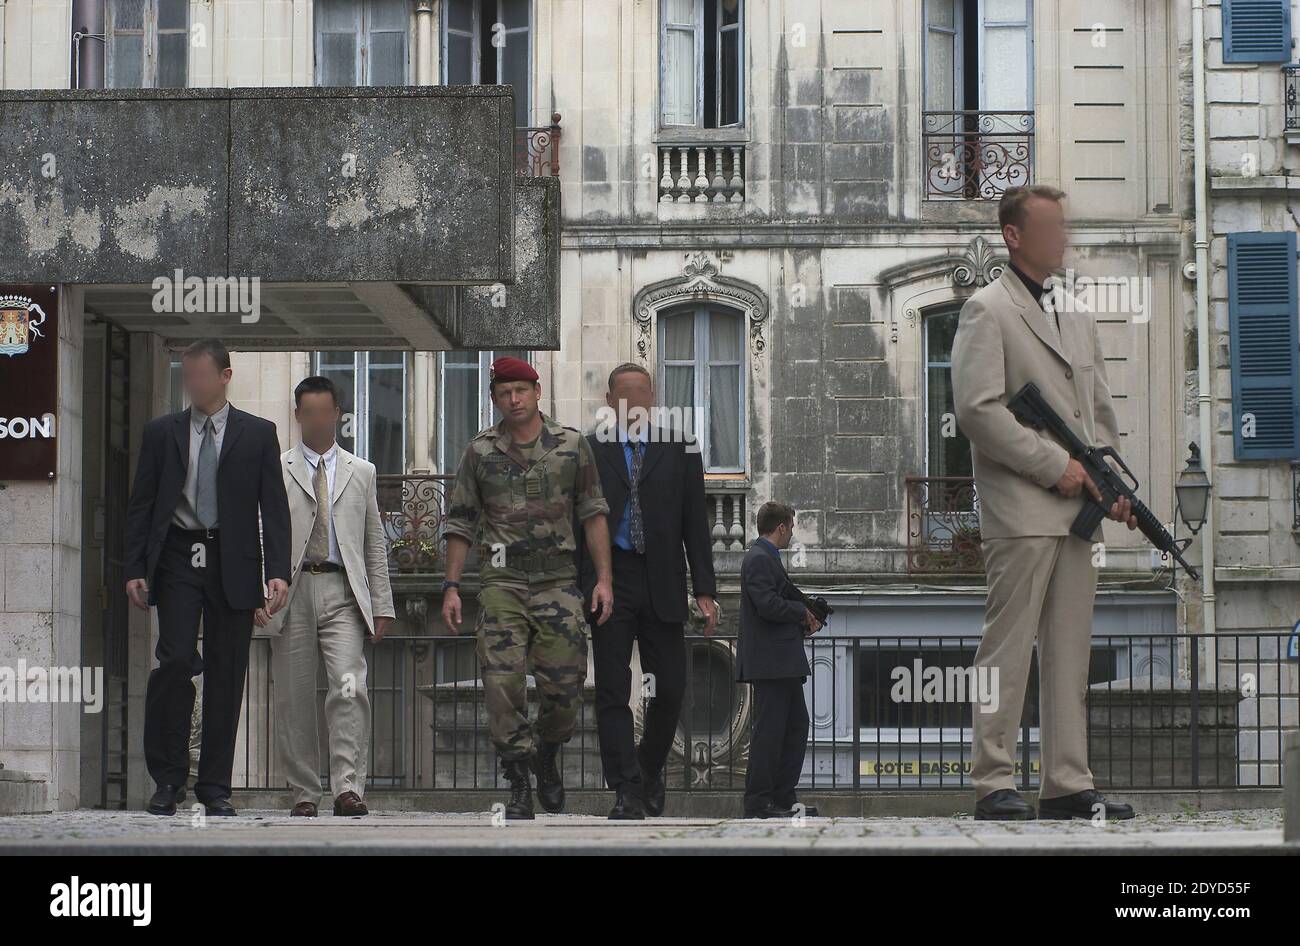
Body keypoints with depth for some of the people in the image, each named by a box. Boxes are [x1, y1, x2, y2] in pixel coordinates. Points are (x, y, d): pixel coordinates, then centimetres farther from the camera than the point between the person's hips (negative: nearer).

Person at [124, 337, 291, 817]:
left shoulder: (257, 434, 8)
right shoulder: (161, 432, 10)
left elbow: (274, 507, 4)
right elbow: (140, 506, 9)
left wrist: (278, 572, -6)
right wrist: (135, 569, -1)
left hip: (232, 564, 0)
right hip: (177, 559, 0)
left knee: (226, 674, 2)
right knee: (176, 660, -14)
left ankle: (215, 786, 9)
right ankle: (168, 778, -2)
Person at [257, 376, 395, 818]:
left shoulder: (361, 473, 15)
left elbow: (375, 543, 15)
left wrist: (382, 605, 9)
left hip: (343, 591, 0)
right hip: (291, 593, 0)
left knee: (350, 690, -16)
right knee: (294, 699, 1)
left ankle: (348, 788, -18)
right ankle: (304, 793, 10)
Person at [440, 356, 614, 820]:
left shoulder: (572, 445, 6)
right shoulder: (480, 451, 6)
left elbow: (593, 514, 7)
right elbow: (461, 522, 9)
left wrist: (604, 578, -1)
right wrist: (451, 586, 2)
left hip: (558, 578, 0)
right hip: (502, 578, 0)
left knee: (564, 686, -1)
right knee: (504, 685, -10)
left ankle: (546, 760, 28)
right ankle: (519, 788, -3)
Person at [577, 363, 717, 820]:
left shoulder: (678, 449, 8)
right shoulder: (589, 451, 5)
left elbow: (695, 523, 7)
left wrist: (704, 589, 0)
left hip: (662, 583, 1)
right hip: (610, 580, -1)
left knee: (670, 690, 2)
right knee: (612, 692, -5)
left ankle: (650, 767, 27)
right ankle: (627, 791, -4)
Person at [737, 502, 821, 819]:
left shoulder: (768, 558, 21)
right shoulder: (759, 559, -13)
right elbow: (768, 605, -23)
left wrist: (804, 623, 10)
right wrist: (804, 613, -9)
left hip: (783, 662, 11)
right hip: (769, 660, -11)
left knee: (797, 725, 12)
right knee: (769, 730, -9)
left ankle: (783, 798, 15)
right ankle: (758, 802, -7)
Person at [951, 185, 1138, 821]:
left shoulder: (1076, 320, 21)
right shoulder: (987, 310, -3)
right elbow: (977, 410, -14)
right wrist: (1055, 467, -15)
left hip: (1076, 508, 8)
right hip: (1021, 510, -7)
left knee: (1070, 652, 7)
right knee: (1008, 649, -6)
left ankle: (1067, 782, 10)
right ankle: (993, 783, -3)